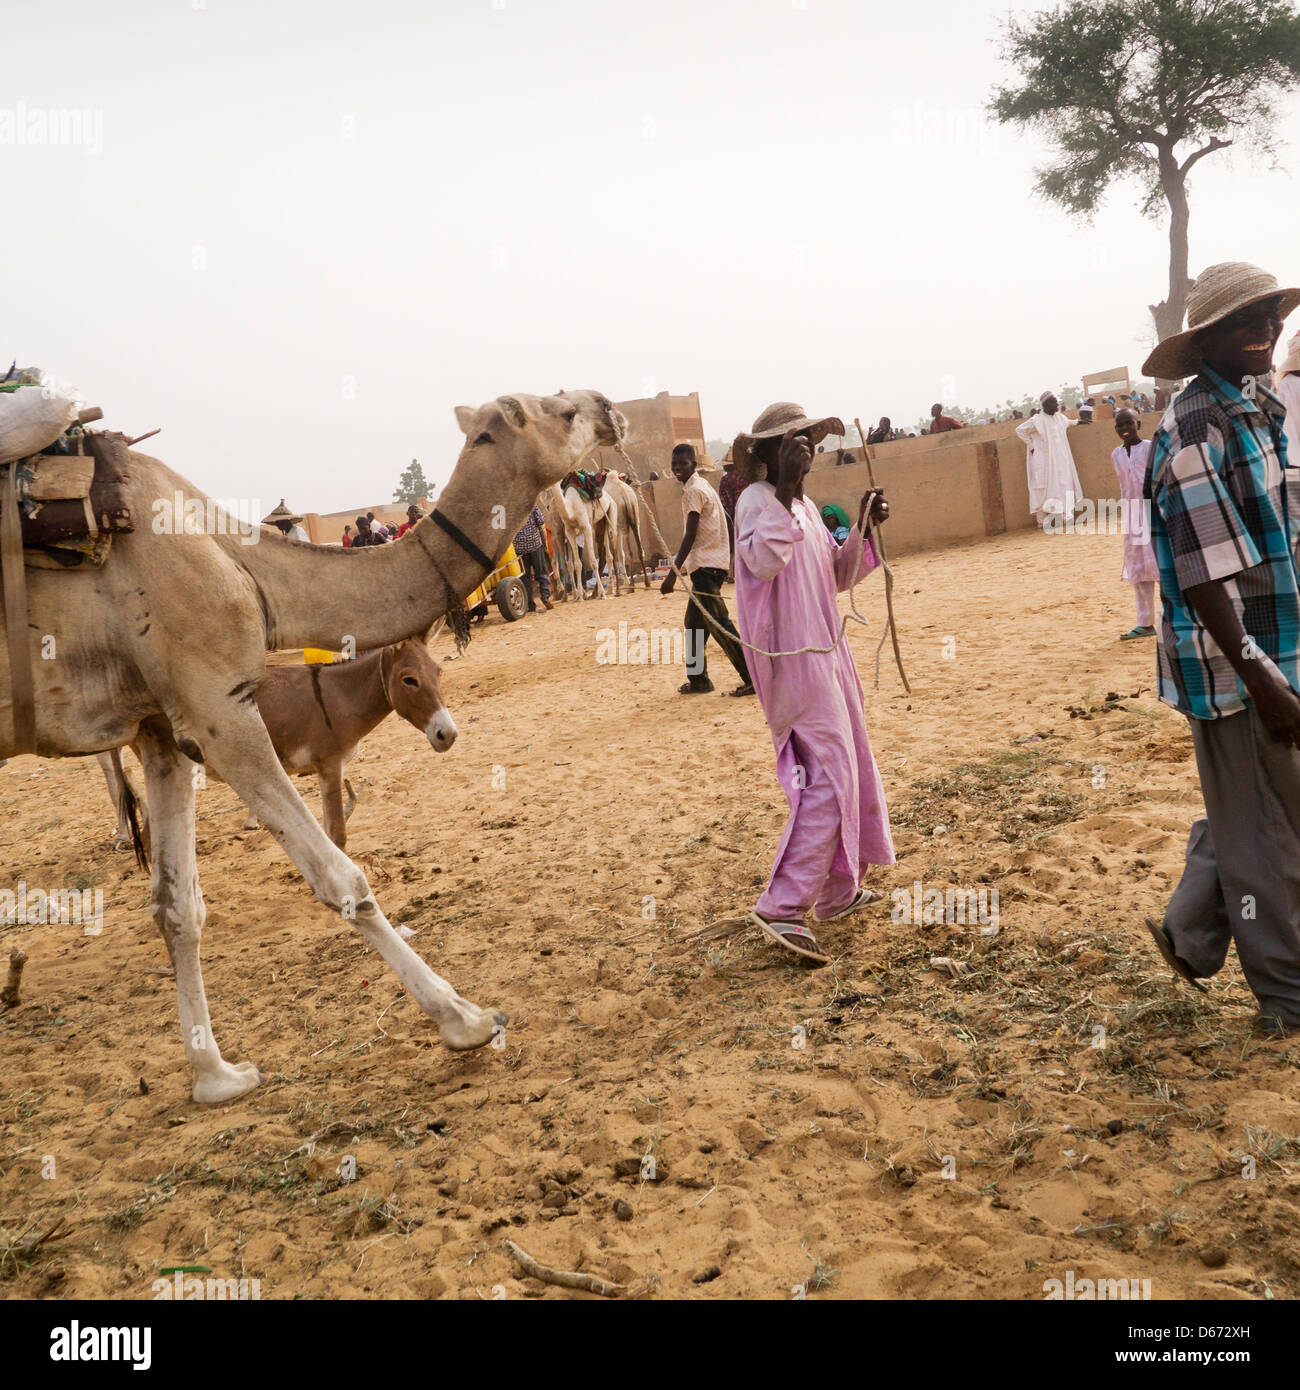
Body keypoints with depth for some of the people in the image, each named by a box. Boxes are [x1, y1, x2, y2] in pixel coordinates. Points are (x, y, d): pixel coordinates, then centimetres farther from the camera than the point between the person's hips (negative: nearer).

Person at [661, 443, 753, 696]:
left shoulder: (694, 490, -12)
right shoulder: (698, 486, 17)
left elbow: (690, 536, -19)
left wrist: (673, 574, -22)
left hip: (706, 564, -10)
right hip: (704, 564, 10)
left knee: (719, 623, -11)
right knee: (694, 623, 15)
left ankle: (753, 679, -10)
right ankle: (698, 679, 24)